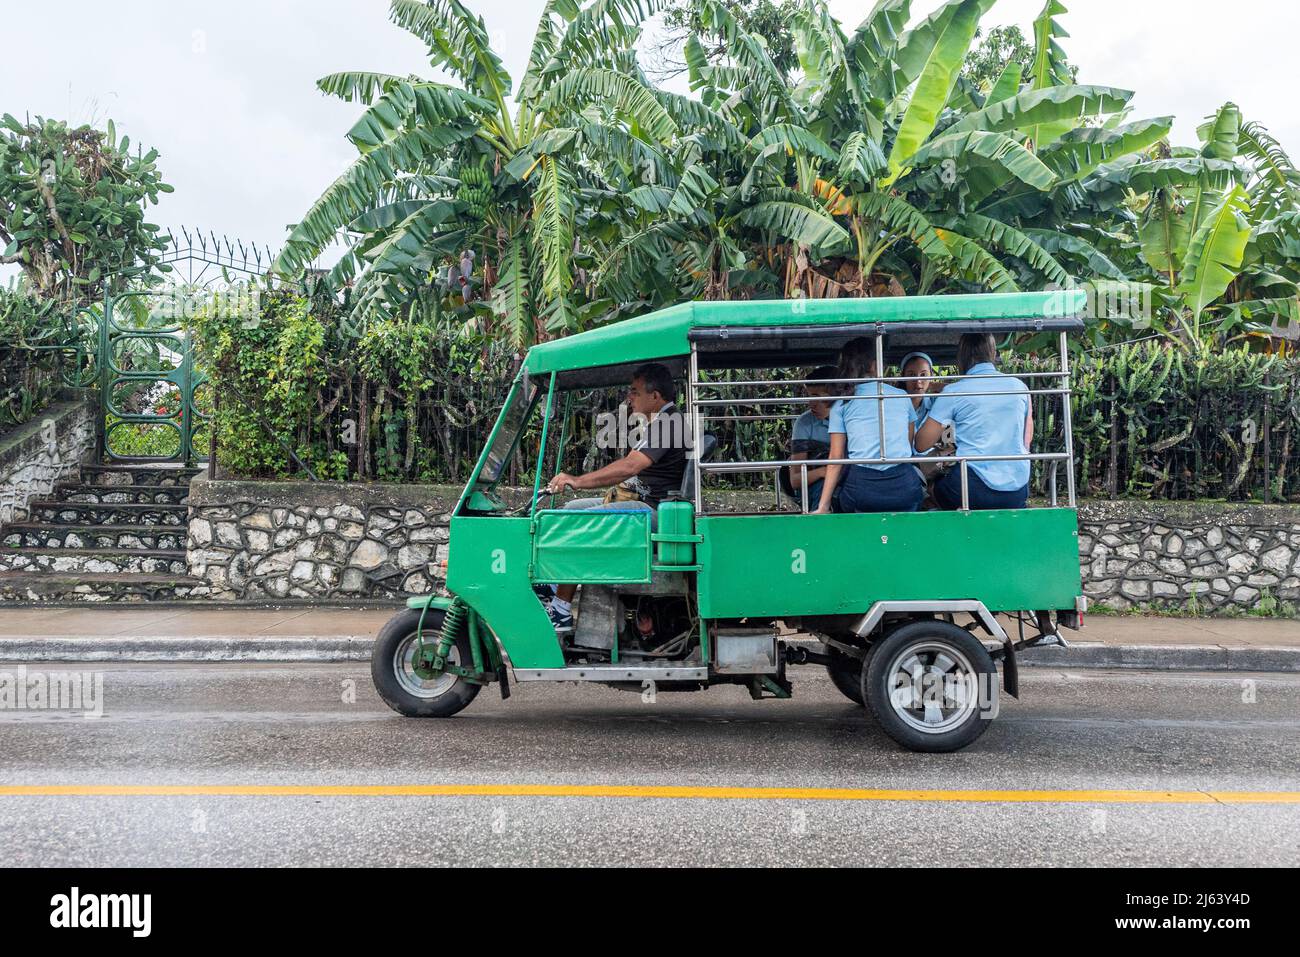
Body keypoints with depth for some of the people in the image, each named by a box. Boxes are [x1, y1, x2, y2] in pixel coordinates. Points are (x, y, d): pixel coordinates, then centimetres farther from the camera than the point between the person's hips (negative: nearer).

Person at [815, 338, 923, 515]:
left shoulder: (841, 406, 6)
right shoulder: (902, 396, 12)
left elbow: (835, 459, 2)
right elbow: (910, 445, 16)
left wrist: (823, 506, 2)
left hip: (862, 486, -1)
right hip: (903, 485, 1)